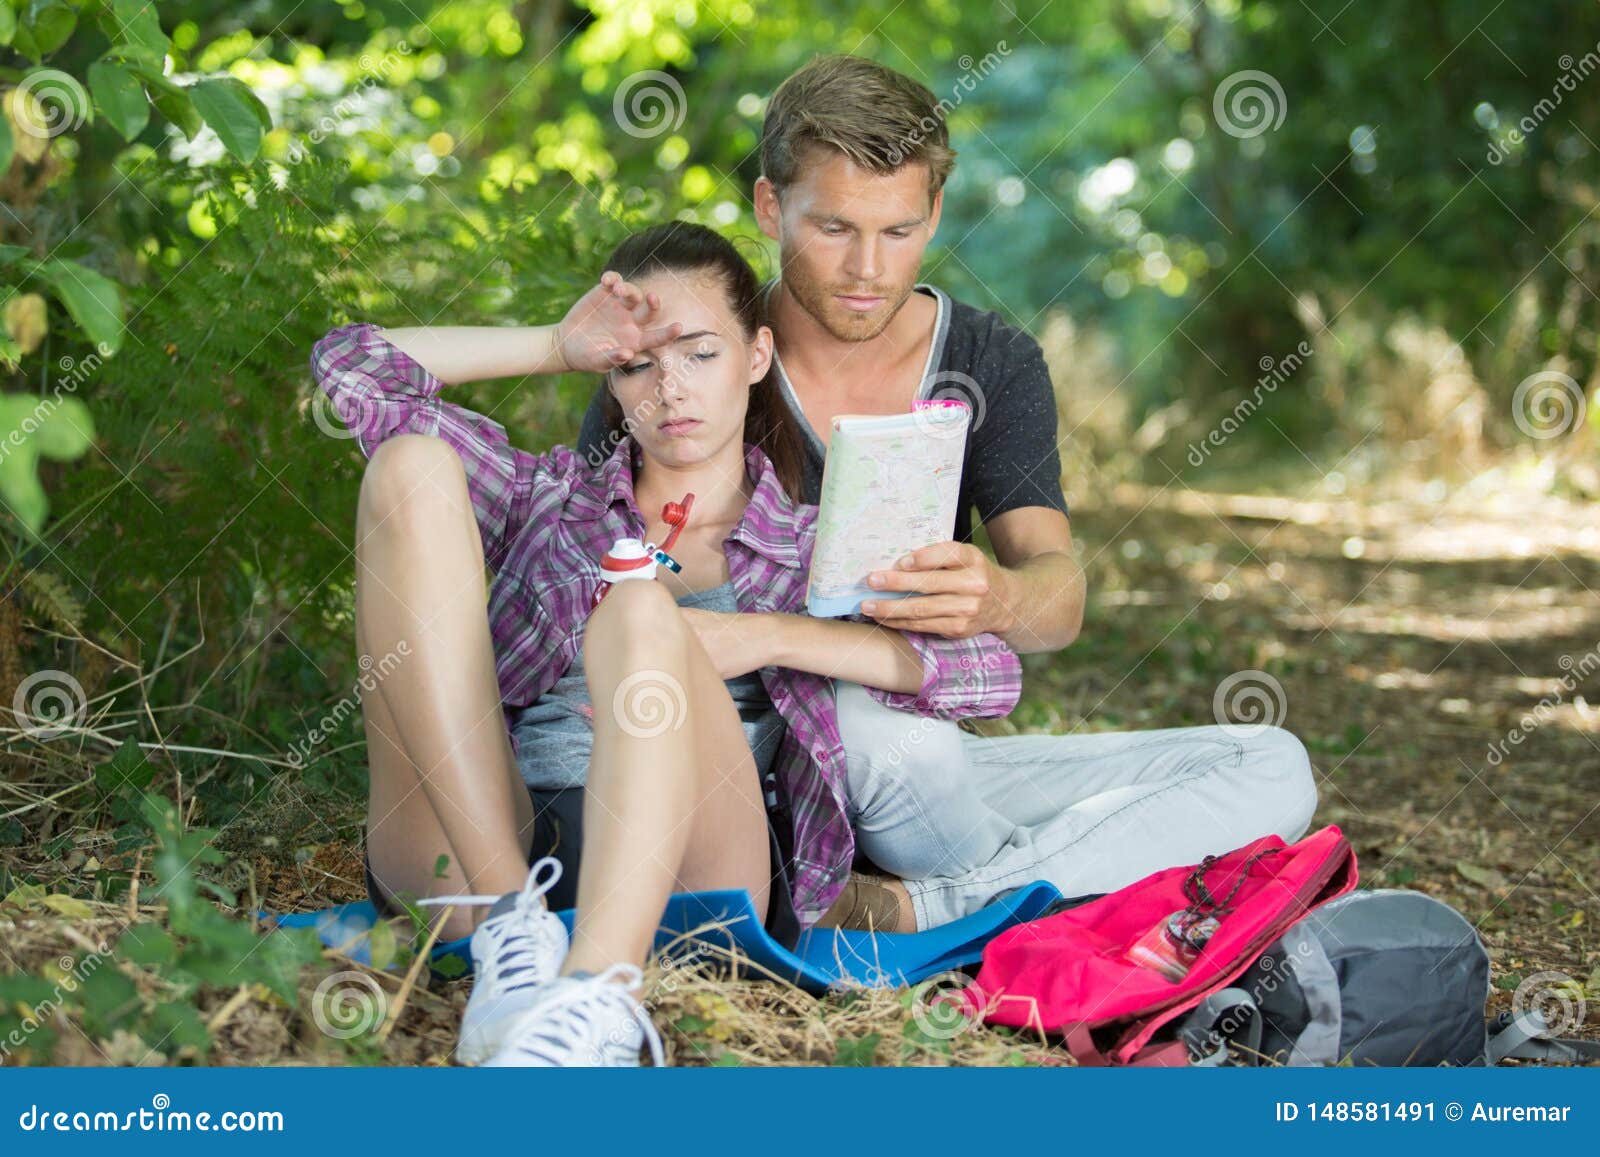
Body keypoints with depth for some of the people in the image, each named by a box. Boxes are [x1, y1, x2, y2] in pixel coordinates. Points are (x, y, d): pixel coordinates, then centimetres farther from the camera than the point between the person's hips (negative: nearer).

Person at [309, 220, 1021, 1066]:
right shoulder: (549, 499, 28)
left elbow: (994, 671, 6)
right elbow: (350, 366, 25)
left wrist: (765, 637, -4)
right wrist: (558, 348, 22)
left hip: (681, 879, -2)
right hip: (473, 859, 2)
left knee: (642, 612, -30)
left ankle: (596, 1001, -55)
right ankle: (509, 918, -28)